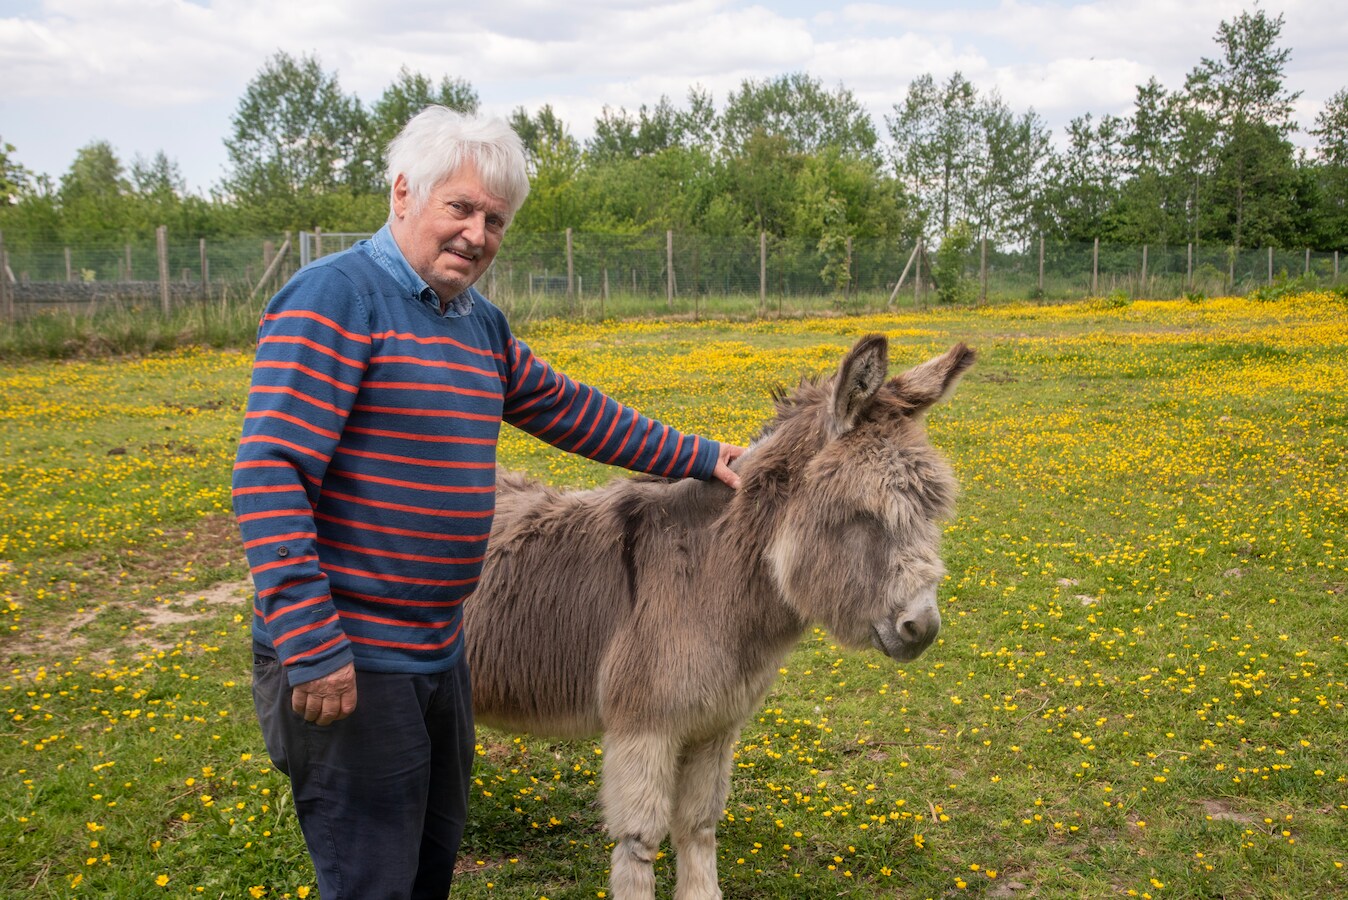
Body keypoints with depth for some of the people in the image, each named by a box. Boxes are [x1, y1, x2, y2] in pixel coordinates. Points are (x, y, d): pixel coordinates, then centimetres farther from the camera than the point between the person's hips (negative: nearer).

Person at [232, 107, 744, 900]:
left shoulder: (482, 326, 9)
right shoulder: (336, 297, -16)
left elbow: (572, 411, 21)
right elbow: (269, 477, -22)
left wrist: (699, 458, 22)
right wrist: (313, 649, -24)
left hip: (438, 654, 9)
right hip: (345, 664, -8)